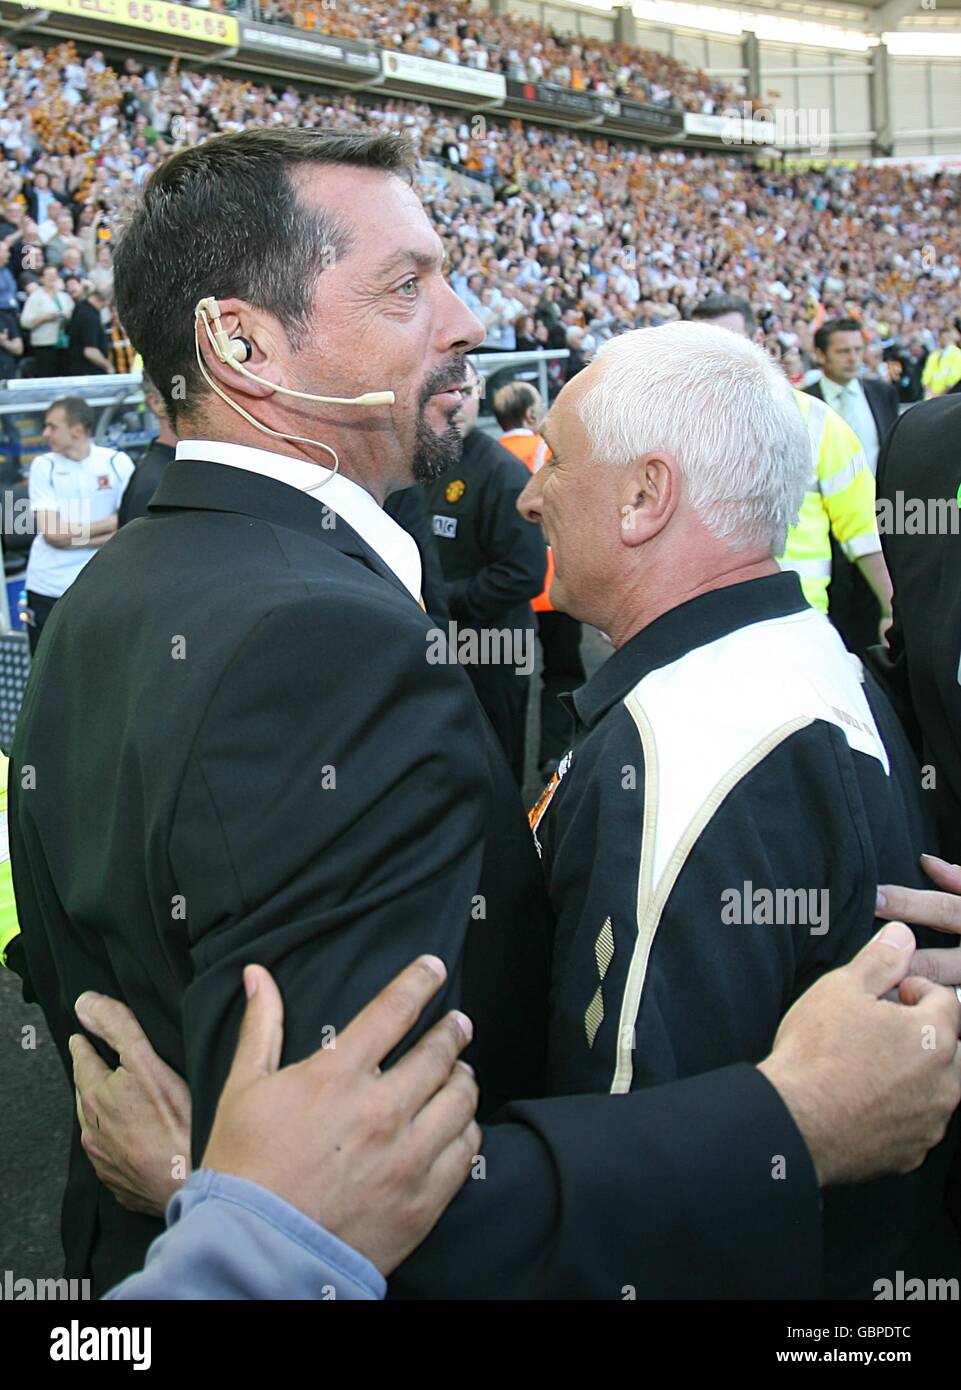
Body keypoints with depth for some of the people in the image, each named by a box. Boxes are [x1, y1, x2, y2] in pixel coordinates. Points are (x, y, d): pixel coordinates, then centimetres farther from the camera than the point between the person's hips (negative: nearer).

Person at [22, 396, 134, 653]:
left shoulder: (117, 463, -2)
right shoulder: (43, 466, 0)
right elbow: (51, 532, -9)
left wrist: (71, 535, -13)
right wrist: (108, 525, -11)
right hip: (47, 588, 1)